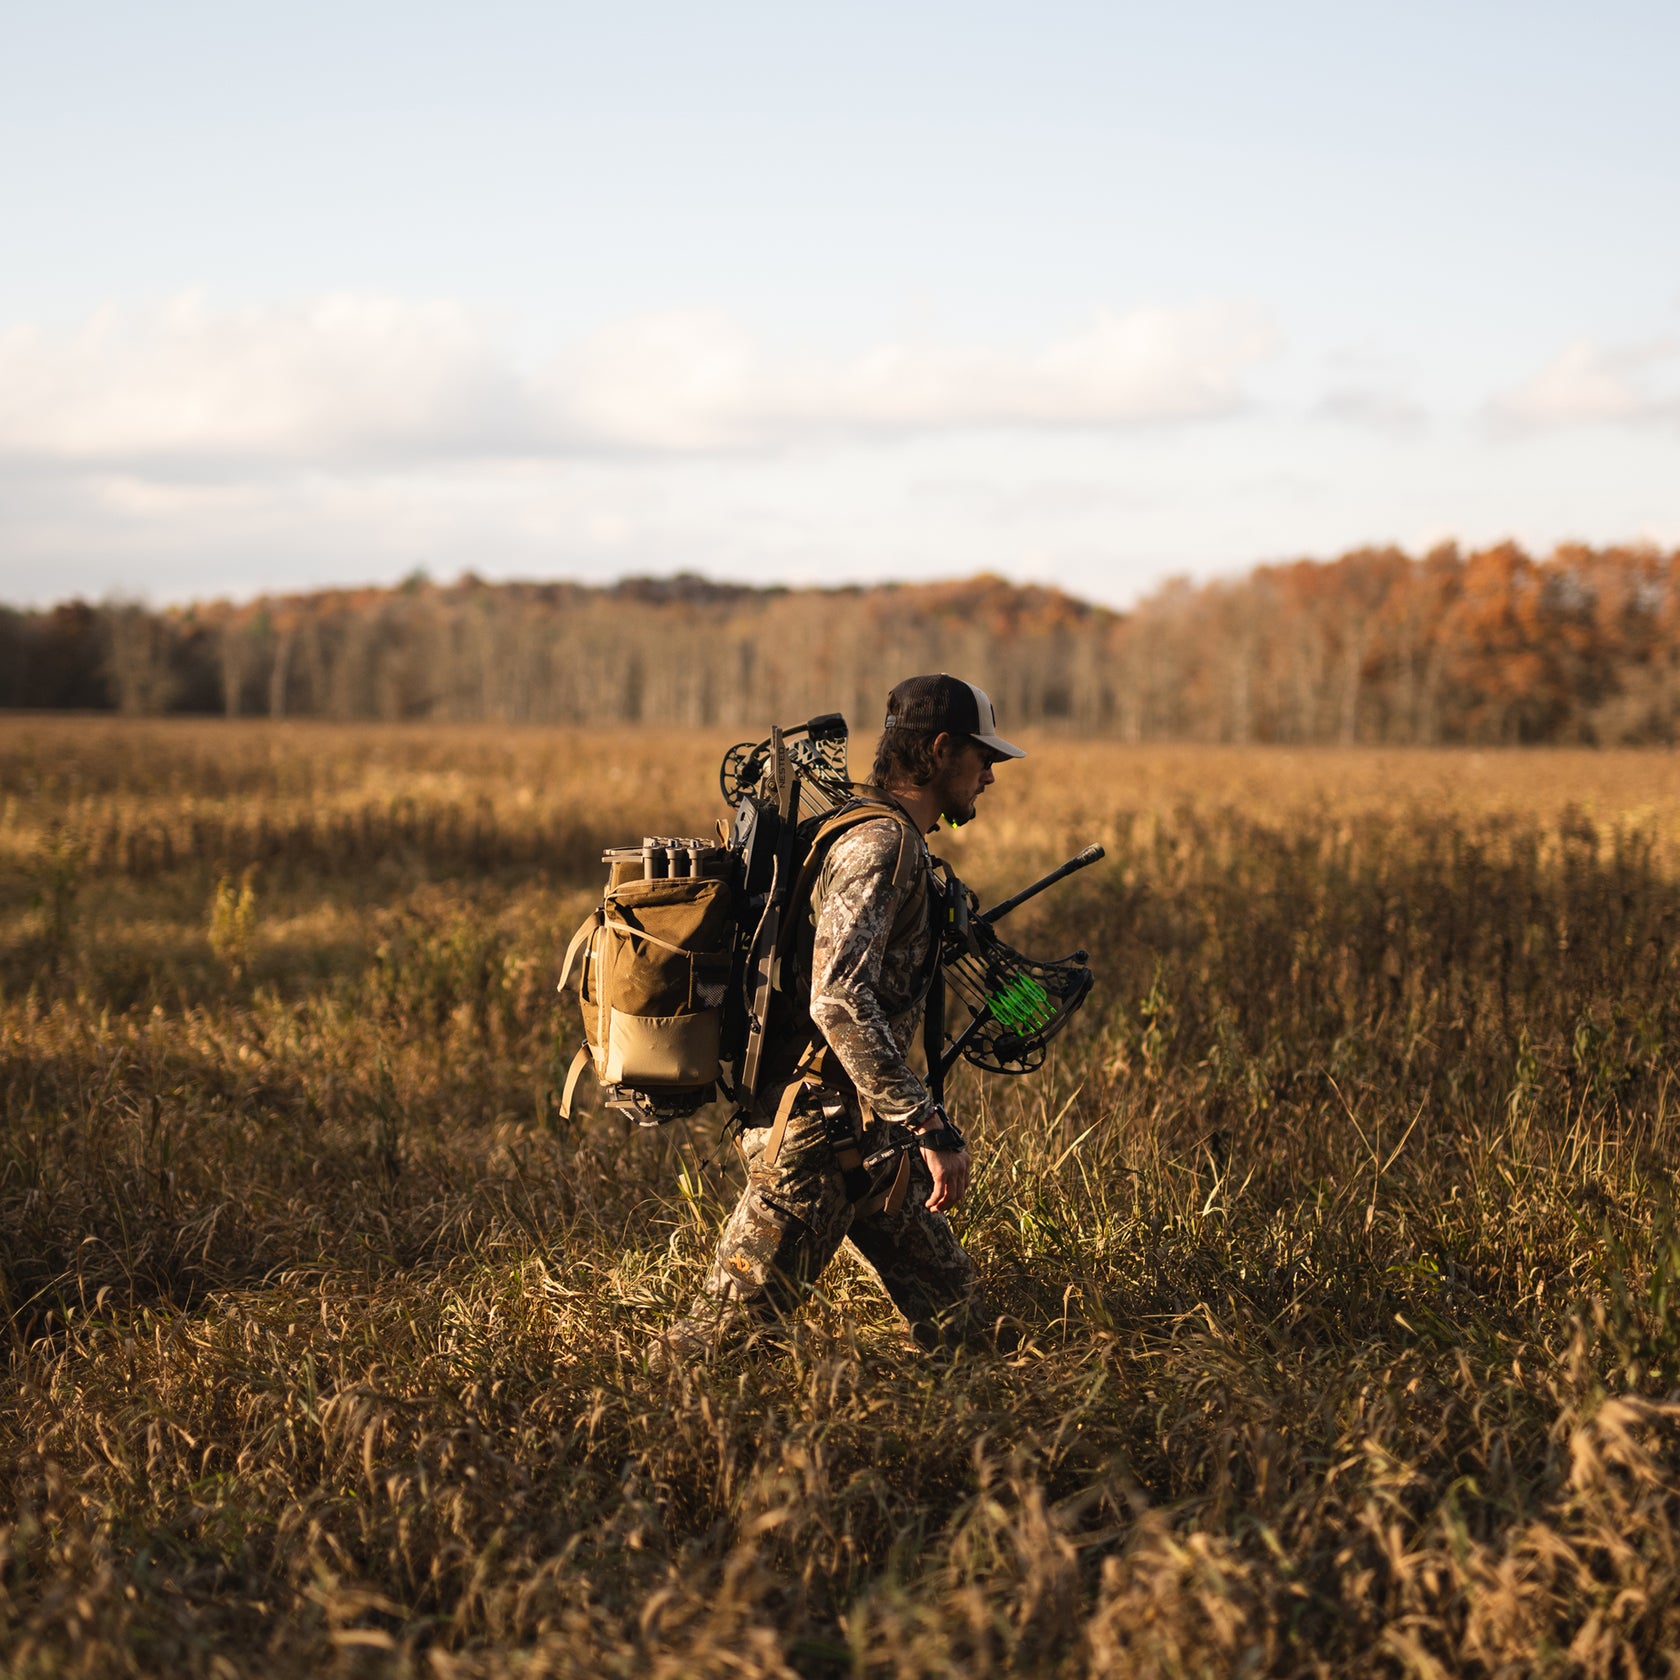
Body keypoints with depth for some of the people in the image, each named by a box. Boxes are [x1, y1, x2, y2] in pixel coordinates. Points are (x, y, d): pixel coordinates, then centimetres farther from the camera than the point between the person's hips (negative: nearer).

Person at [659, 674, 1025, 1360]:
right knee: (723, 1338, -5)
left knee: (955, 1322, 9)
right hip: (815, 1130, -10)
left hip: (868, 1136, 10)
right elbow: (838, 1000, -29)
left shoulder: (897, 841, 16)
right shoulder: (881, 843, -17)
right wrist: (931, 1129, -29)